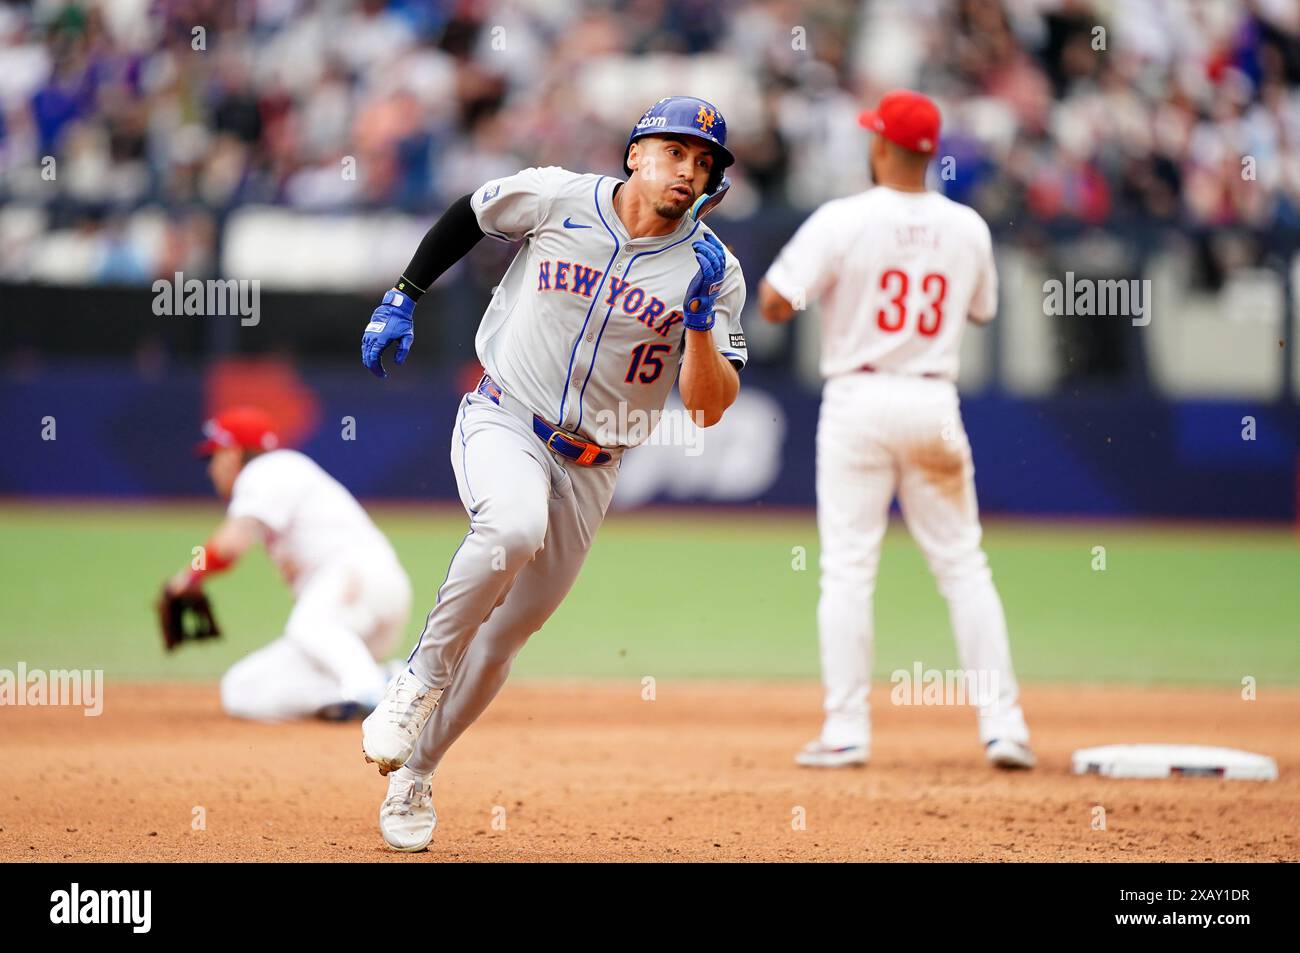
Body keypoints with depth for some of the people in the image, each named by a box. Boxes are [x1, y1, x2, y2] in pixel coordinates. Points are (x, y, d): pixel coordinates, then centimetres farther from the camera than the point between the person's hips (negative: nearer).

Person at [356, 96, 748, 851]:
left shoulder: (713, 271, -6)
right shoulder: (555, 199, -8)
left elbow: (710, 408, -11)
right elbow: (468, 215, 12)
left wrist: (701, 319, -25)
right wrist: (403, 300, 9)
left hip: (589, 469, 2)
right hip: (501, 423, -2)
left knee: (505, 636, 6)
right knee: (514, 527, -36)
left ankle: (415, 773, 26)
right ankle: (423, 675, -16)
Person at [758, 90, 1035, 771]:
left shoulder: (843, 220, -9)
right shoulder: (968, 228, 4)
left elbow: (773, 305, -12)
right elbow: (981, 309, 20)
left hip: (859, 400, -3)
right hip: (933, 402, 3)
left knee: (847, 568, 0)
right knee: (963, 566, 8)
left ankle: (846, 731, -2)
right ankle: (1003, 725, 3)